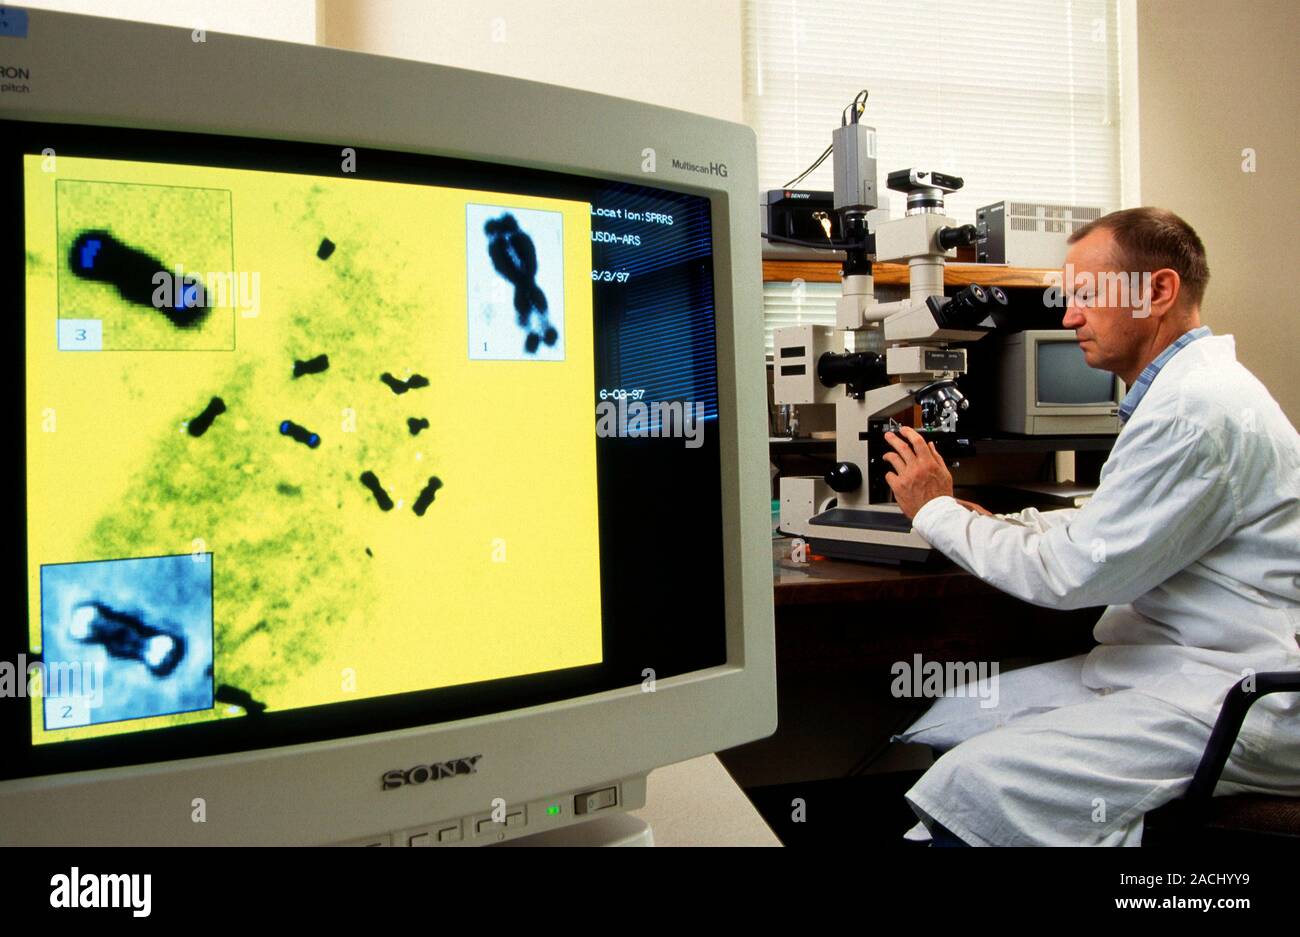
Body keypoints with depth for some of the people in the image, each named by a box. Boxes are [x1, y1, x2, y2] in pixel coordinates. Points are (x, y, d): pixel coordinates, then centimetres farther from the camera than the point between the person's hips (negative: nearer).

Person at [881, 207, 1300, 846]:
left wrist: (937, 512, -6)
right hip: (1156, 666, 10)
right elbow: (1108, 526, 21)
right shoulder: (1184, 390, 15)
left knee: (976, 785, -24)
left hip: (1226, 700, -10)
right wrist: (976, 518, 9)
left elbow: (1073, 573, -19)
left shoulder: (1199, 406, -20)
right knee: (949, 721, 3)